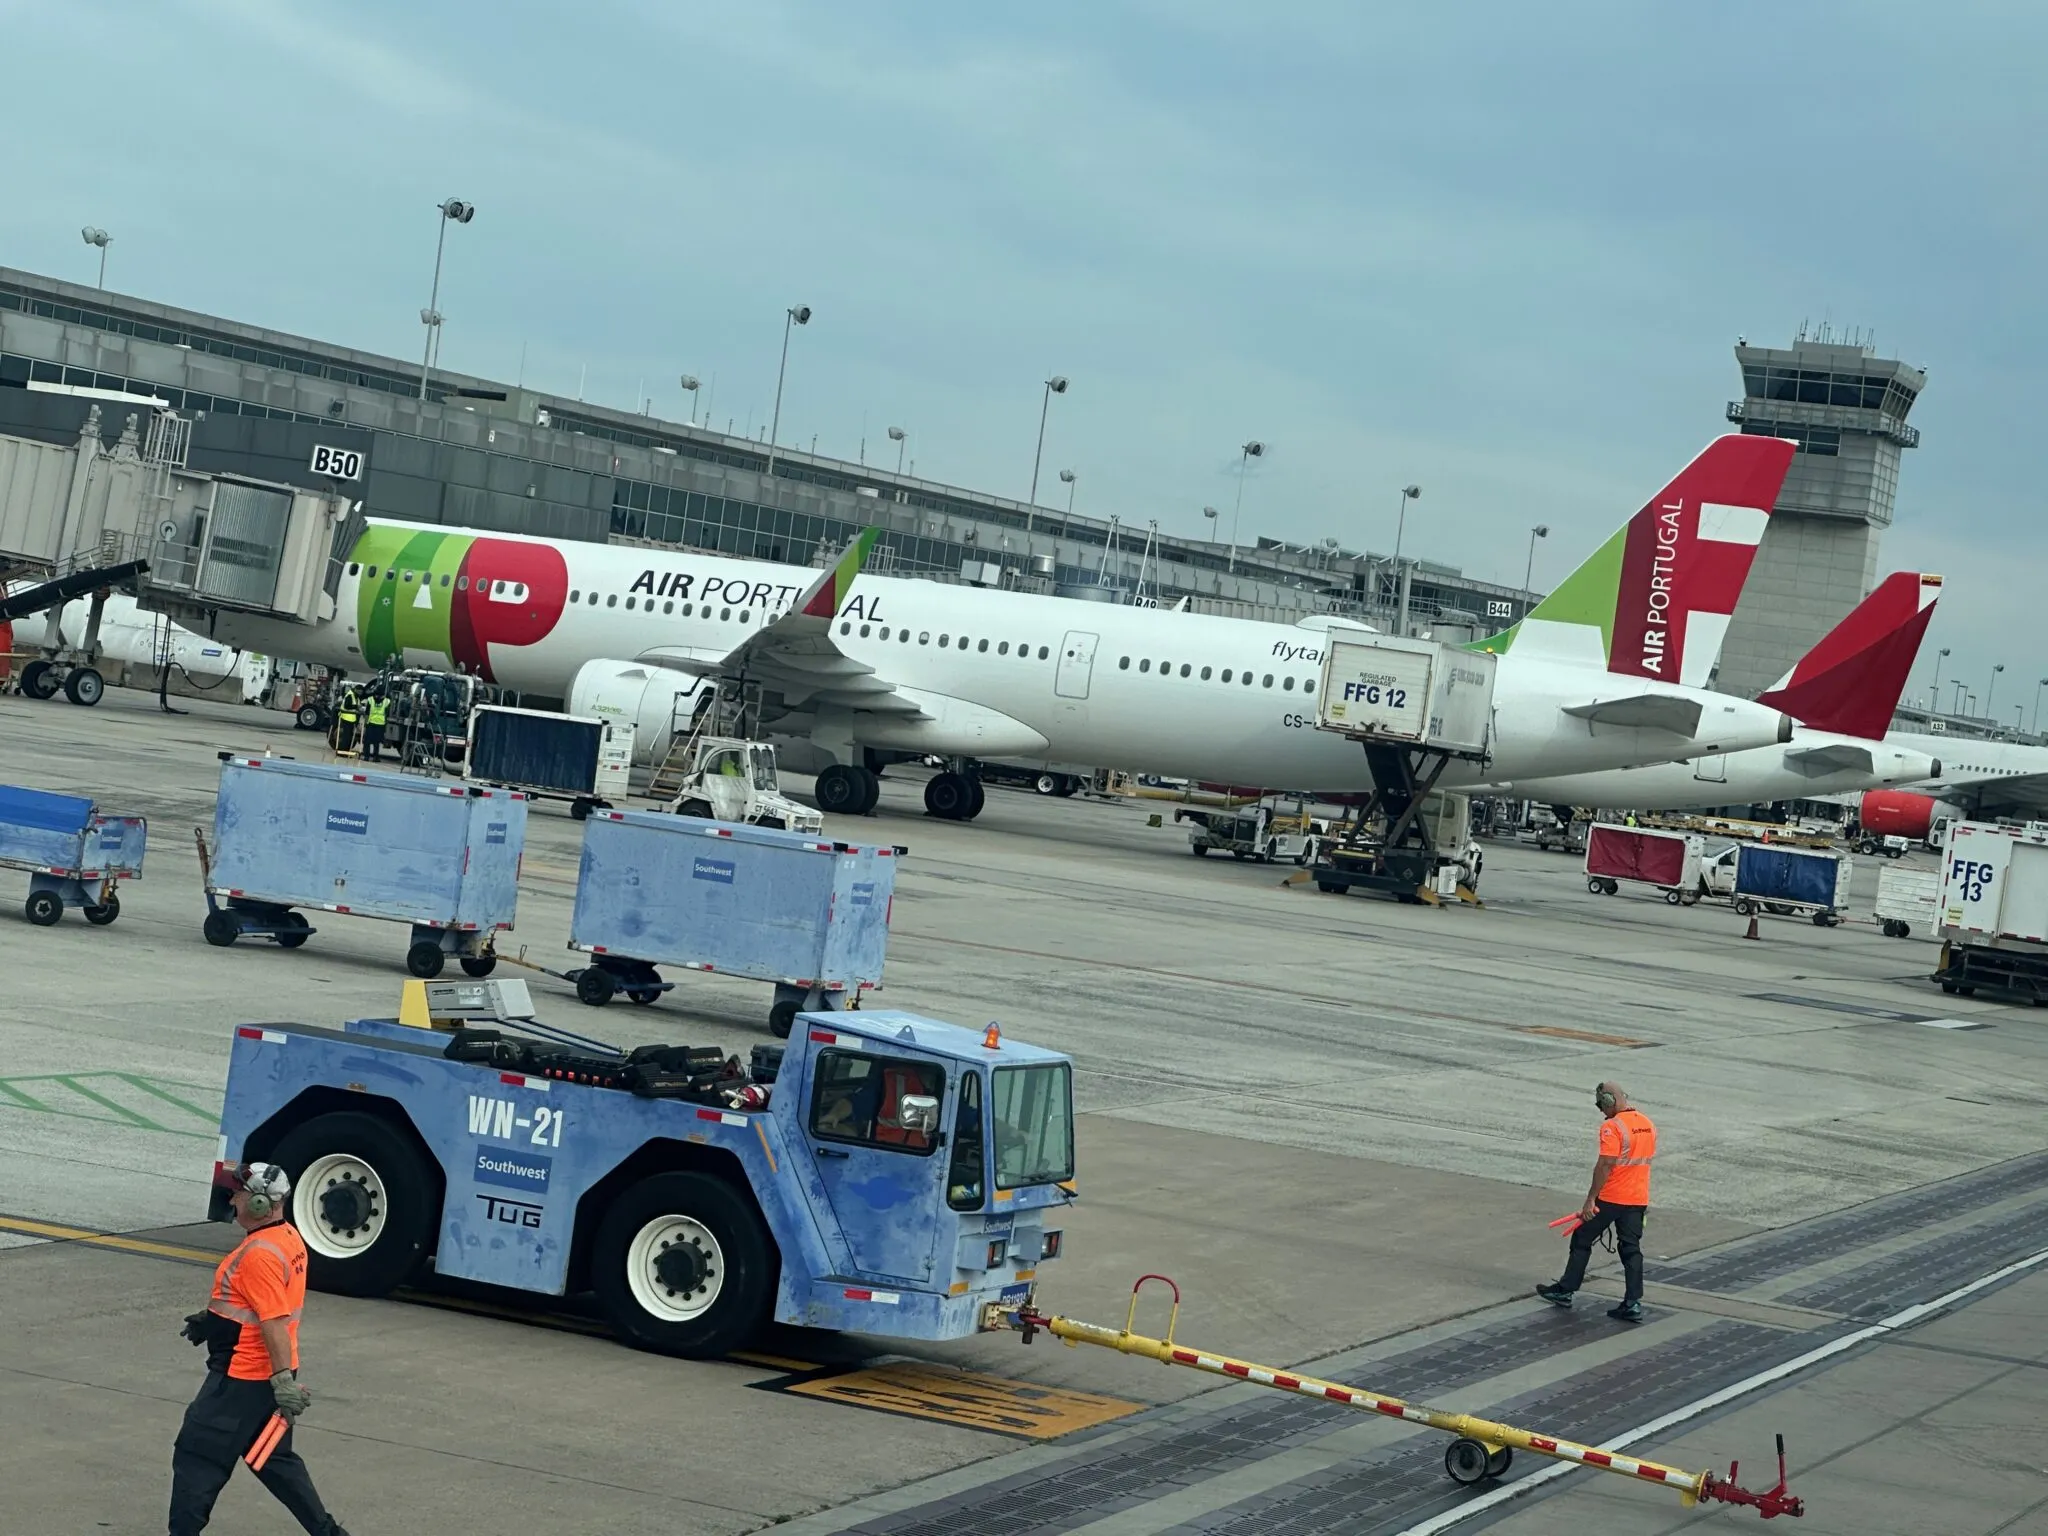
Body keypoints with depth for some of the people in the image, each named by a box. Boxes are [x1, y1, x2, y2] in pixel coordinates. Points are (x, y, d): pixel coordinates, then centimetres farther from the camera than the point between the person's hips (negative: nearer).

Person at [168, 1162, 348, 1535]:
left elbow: (275, 1322, -27)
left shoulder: (259, 1254, -23)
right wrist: (211, 1318, 19)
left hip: (243, 1378, -10)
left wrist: (283, 1380, -30)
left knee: (196, 1454, -1)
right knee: (275, 1459, 20)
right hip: (265, 1375, 10)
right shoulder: (288, 1238, 8)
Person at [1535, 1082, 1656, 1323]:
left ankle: (1565, 1291, 18)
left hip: (1611, 1197, -7)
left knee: (1582, 1240, 10)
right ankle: (1633, 1304, 1)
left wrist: (1590, 1199, -17)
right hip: (1638, 1199, 7)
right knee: (1631, 1249, 8)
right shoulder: (1648, 1125, 7)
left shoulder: (1612, 1127, -18)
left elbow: (1605, 1165, -21)